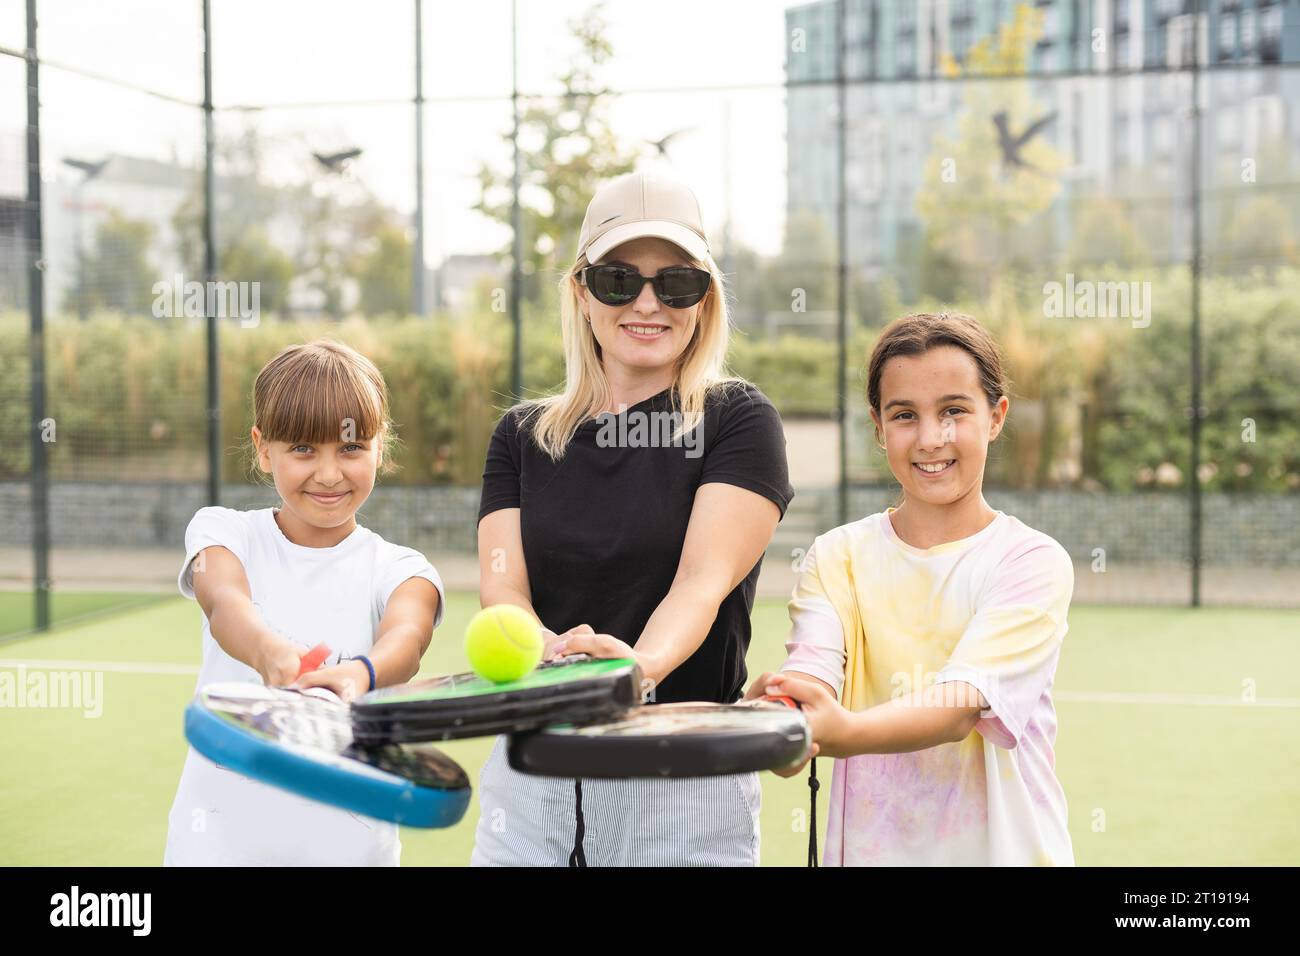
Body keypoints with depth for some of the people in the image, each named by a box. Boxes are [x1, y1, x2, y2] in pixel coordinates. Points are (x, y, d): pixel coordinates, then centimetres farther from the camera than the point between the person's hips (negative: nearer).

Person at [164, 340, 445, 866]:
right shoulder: (224, 532, 1)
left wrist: (362, 674, -48)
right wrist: (268, 650, -46)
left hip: (349, 841, 0)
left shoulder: (400, 570, -1)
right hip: (220, 836, 0)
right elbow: (223, 603, -22)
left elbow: (405, 636, -24)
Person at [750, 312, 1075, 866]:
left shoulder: (1034, 562, -9)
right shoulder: (837, 557, -1)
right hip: (868, 847, 2)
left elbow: (962, 705, -24)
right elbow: (811, 673, -18)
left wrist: (842, 733, -41)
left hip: (1001, 846, -2)